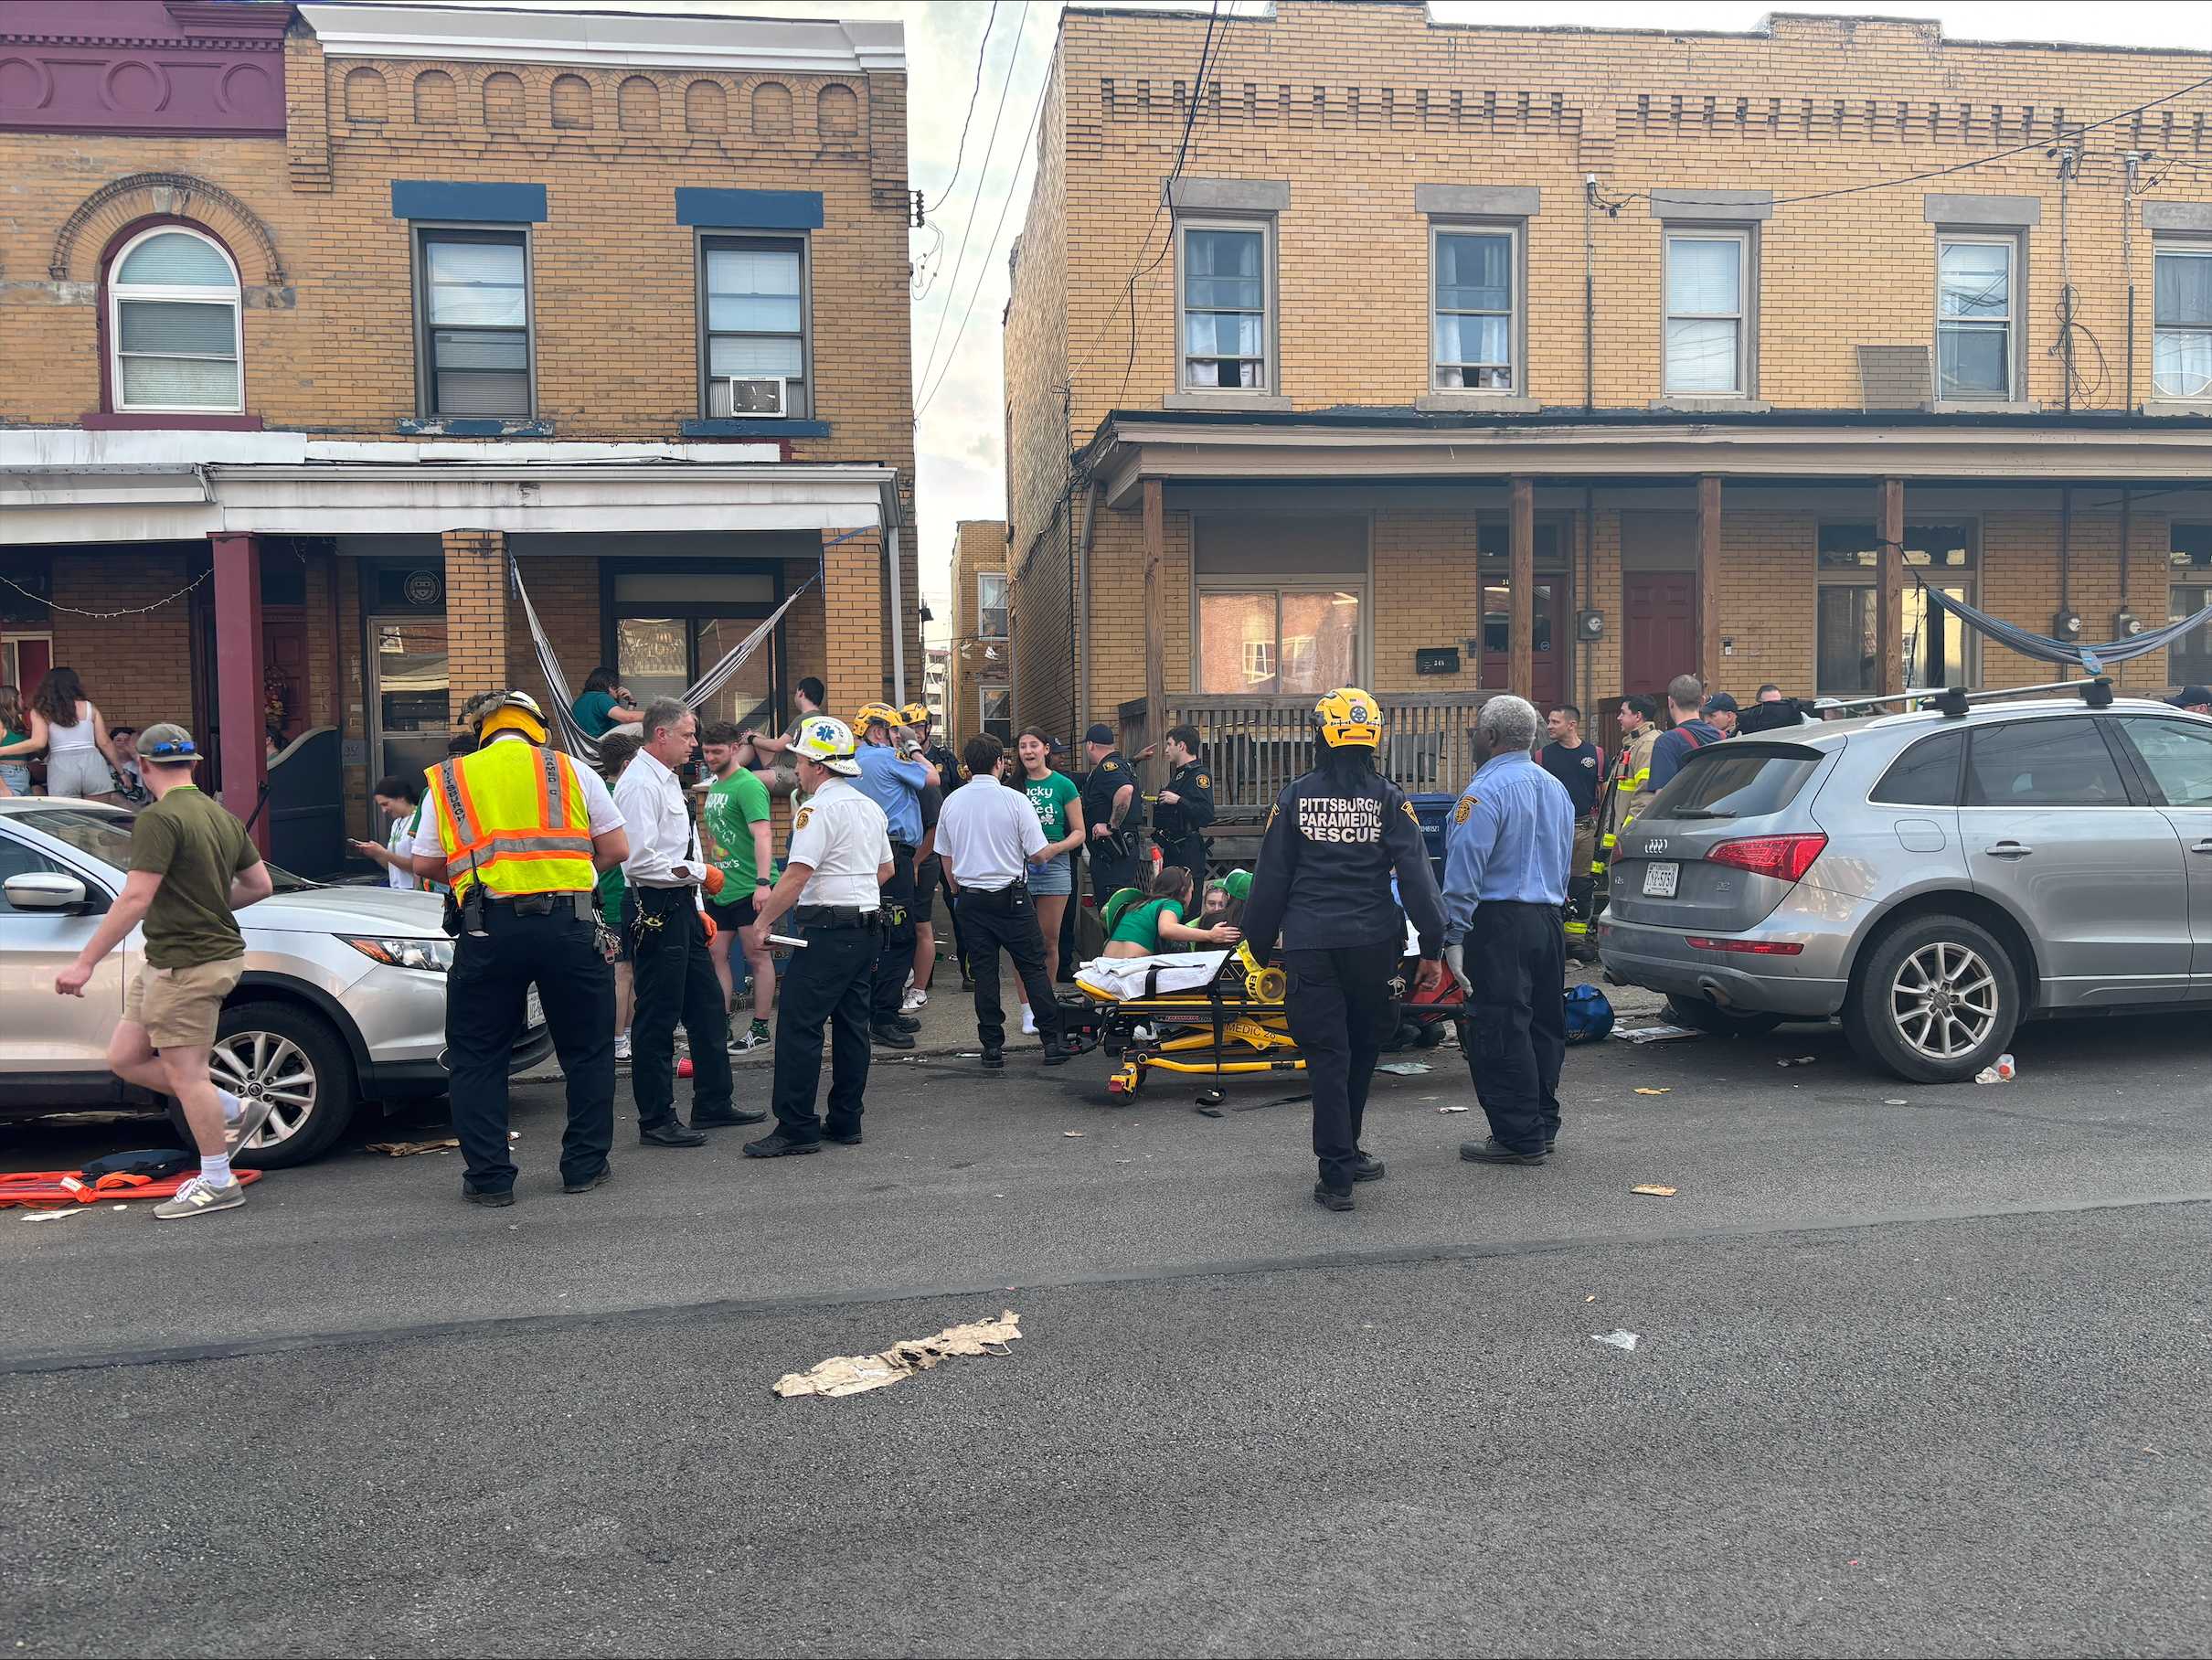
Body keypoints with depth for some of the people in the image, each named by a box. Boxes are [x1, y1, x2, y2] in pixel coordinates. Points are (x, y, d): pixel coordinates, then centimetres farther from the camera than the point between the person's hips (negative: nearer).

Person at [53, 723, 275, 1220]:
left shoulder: (159, 819, -15)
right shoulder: (222, 816, 11)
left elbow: (135, 899, -22)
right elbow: (260, 885, 16)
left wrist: (85, 962, -18)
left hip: (185, 965, -9)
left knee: (185, 1073, 1)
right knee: (125, 1058, 17)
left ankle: (217, 1183, 10)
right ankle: (237, 1110, 20)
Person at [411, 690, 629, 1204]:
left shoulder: (448, 779, 11)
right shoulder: (572, 772, 8)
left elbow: (425, 864, 9)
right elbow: (615, 849, 7)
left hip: (487, 928, 0)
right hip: (570, 923, 0)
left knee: (478, 1056, 12)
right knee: (587, 1050, 14)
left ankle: (488, 1177, 12)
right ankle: (584, 1166, 18)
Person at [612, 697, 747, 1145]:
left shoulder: (668, 780, 16)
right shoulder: (639, 785, -15)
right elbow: (639, 860, -23)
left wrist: (698, 908, 20)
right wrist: (697, 873, -15)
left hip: (681, 907, 10)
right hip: (656, 910, -10)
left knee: (707, 1007, 15)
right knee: (657, 1018, -2)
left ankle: (713, 1104, 27)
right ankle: (656, 1121, 7)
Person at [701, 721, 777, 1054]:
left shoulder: (748, 785, -14)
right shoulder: (715, 786, 14)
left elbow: (762, 835, -23)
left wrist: (763, 882, -31)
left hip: (750, 888, -9)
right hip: (720, 886, 9)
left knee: (757, 957, 0)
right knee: (717, 955, 9)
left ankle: (760, 1029, 8)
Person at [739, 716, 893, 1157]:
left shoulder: (819, 809, -13)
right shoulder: (871, 807, 15)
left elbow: (797, 875, -19)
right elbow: (885, 869, 24)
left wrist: (762, 923, -13)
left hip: (827, 931, -9)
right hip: (867, 927, 9)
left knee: (798, 1026, -6)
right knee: (851, 1025, 11)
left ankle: (797, 1128, -5)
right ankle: (846, 1121, 16)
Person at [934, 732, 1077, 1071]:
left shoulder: (952, 802, 2)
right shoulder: (1016, 800, -11)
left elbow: (946, 857, 11)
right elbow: (1038, 854, -9)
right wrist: (1036, 863, 15)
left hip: (970, 898, 4)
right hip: (1011, 896, -3)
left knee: (984, 972, 7)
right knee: (1034, 967, 4)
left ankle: (992, 1048, 8)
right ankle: (1052, 1041, 6)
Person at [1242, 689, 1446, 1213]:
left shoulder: (1295, 798, 1)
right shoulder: (1389, 799, 0)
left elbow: (1270, 880, 3)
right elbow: (1417, 877, -4)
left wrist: (1259, 946, 12)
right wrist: (1433, 949, 0)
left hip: (1309, 944, 0)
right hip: (1372, 943, 1)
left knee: (1326, 1055, 3)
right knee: (1363, 1048, 19)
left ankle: (1337, 1175, 1)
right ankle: (1345, 1151, 31)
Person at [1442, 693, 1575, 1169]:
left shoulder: (1485, 791, -13)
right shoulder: (1555, 788, 15)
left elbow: (1465, 871, -18)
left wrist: (1453, 937, -17)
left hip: (1499, 922, -9)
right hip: (1548, 921, 9)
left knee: (1498, 1032, -3)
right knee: (1543, 1025, 15)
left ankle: (1519, 1139, -1)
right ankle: (1542, 1126, 23)